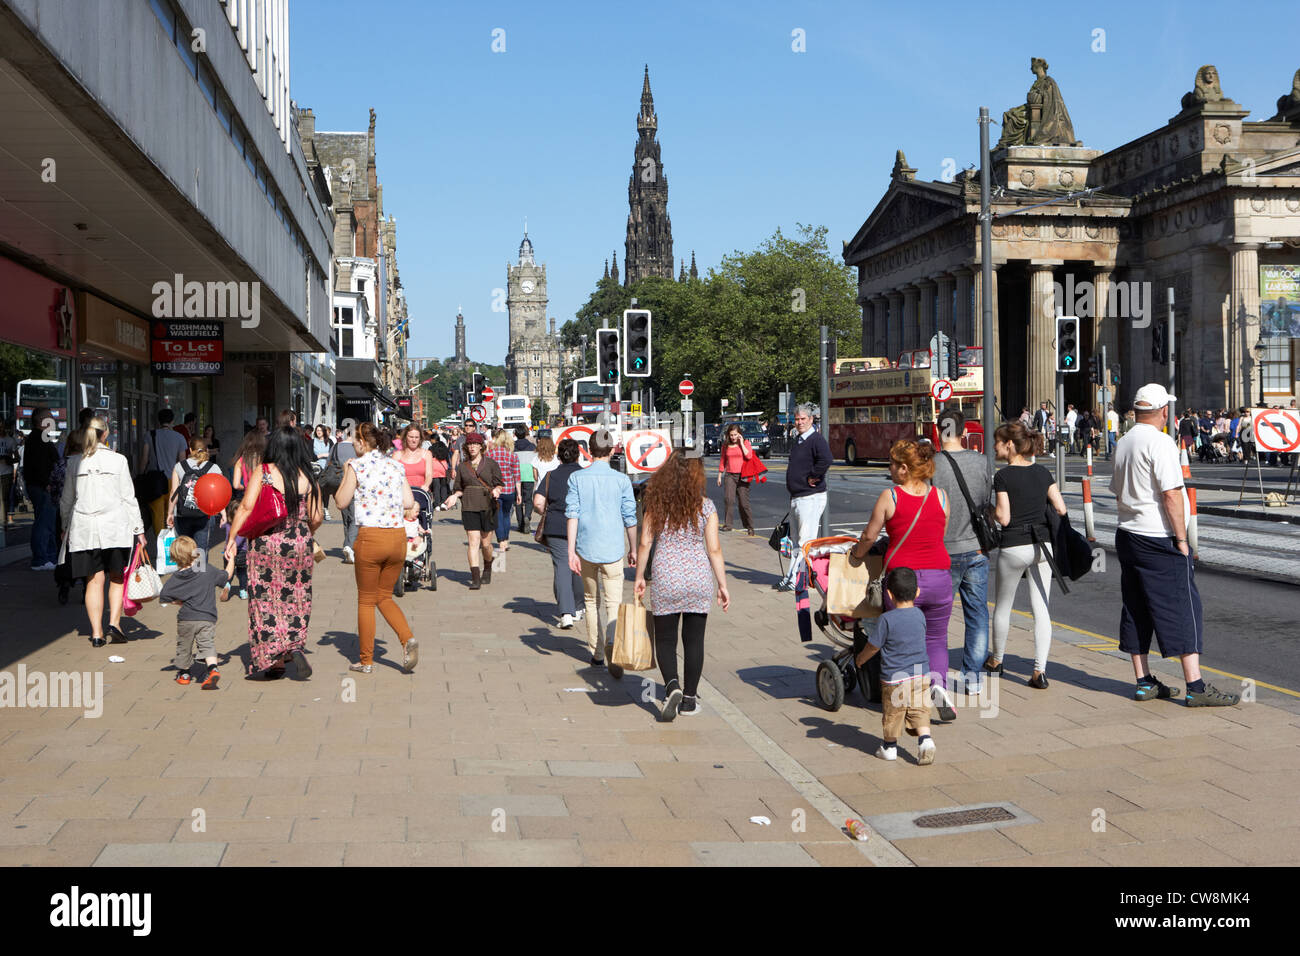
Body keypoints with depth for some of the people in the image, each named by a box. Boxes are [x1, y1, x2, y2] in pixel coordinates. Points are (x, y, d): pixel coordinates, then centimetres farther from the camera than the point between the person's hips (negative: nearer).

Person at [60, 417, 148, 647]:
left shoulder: (74, 462, 4)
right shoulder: (118, 460, -1)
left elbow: (66, 500, 10)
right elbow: (128, 497, 0)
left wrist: (66, 528, 22)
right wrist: (138, 529, 4)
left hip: (84, 527, 2)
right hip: (115, 526, -2)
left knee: (94, 580, 4)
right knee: (117, 578, 11)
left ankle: (96, 632, 1)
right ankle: (114, 622, -3)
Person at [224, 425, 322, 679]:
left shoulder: (263, 472, -6)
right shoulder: (307, 477, 0)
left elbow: (246, 508, -12)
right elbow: (316, 518, 1)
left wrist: (232, 538, -6)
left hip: (266, 544, -2)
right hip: (299, 544, 2)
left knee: (267, 600, 7)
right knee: (295, 599, 15)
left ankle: (274, 661, 8)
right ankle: (295, 648, -4)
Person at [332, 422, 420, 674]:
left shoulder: (357, 466, -4)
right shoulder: (396, 465, 9)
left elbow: (342, 502, 1)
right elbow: (409, 503, 7)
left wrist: (345, 475, 14)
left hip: (371, 537, -4)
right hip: (398, 536, 4)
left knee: (366, 600, 9)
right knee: (384, 597, 18)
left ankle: (366, 660, 14)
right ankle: (408, 639, -5)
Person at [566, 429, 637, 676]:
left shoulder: (577, 478, -1)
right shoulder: (621, 480, -2)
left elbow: (572, 514, -6)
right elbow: (630, 518, 1)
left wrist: (571, 551, -6)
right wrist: (633, 549, 14)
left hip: (586, 548, 2)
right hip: (612, 550, -2)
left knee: (591, 601, 17)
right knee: (614, 603, -2)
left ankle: (596, 654, 24)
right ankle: (613, 647, -27)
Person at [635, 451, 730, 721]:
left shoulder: (656, 505, -1)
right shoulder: (705, 506, -4)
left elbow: (645, 544, -1)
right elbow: (714, 549, -4)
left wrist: (639, 577, 10)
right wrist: (722, 585, 3)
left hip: (665, 580, 0)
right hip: (699, 579, 0)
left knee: (665, 639, 10)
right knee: (694, 639, 10)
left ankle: (672, 686, -12)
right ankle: (689, 698, 15)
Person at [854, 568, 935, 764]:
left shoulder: (886, 619, -16)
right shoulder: (920, 615, -1)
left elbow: (872, 647, -8)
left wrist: (860, 659, 12)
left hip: (894, 678, -3)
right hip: (921, 675, 4)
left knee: (892, 713, 11)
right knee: (920, 711, 8)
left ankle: (889, 747, 25)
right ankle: (925, 740, -11)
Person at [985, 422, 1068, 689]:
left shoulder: (1003, 476, -10)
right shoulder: (1043, 472, 5)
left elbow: (1004, 518, -13)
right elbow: (1061, 509, 3)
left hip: (1014, 546, -4)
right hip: (1044, 544, 4)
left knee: (1003, 605, 15)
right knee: (1041, 608, 5)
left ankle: (996, 660, 32)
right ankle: (1040, 670, -1)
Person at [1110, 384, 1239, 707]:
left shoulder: (1123, 443, 12)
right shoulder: (1160, 442, -14)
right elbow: (1171, 494, -19)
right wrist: (1182, 538, -13)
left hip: (1128, 535, 8)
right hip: (1159, 539, -8)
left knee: (1136, 609, 10)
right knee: (1183, 607, -4)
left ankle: (1144, 682, 15)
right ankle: (1195, 687, -5)